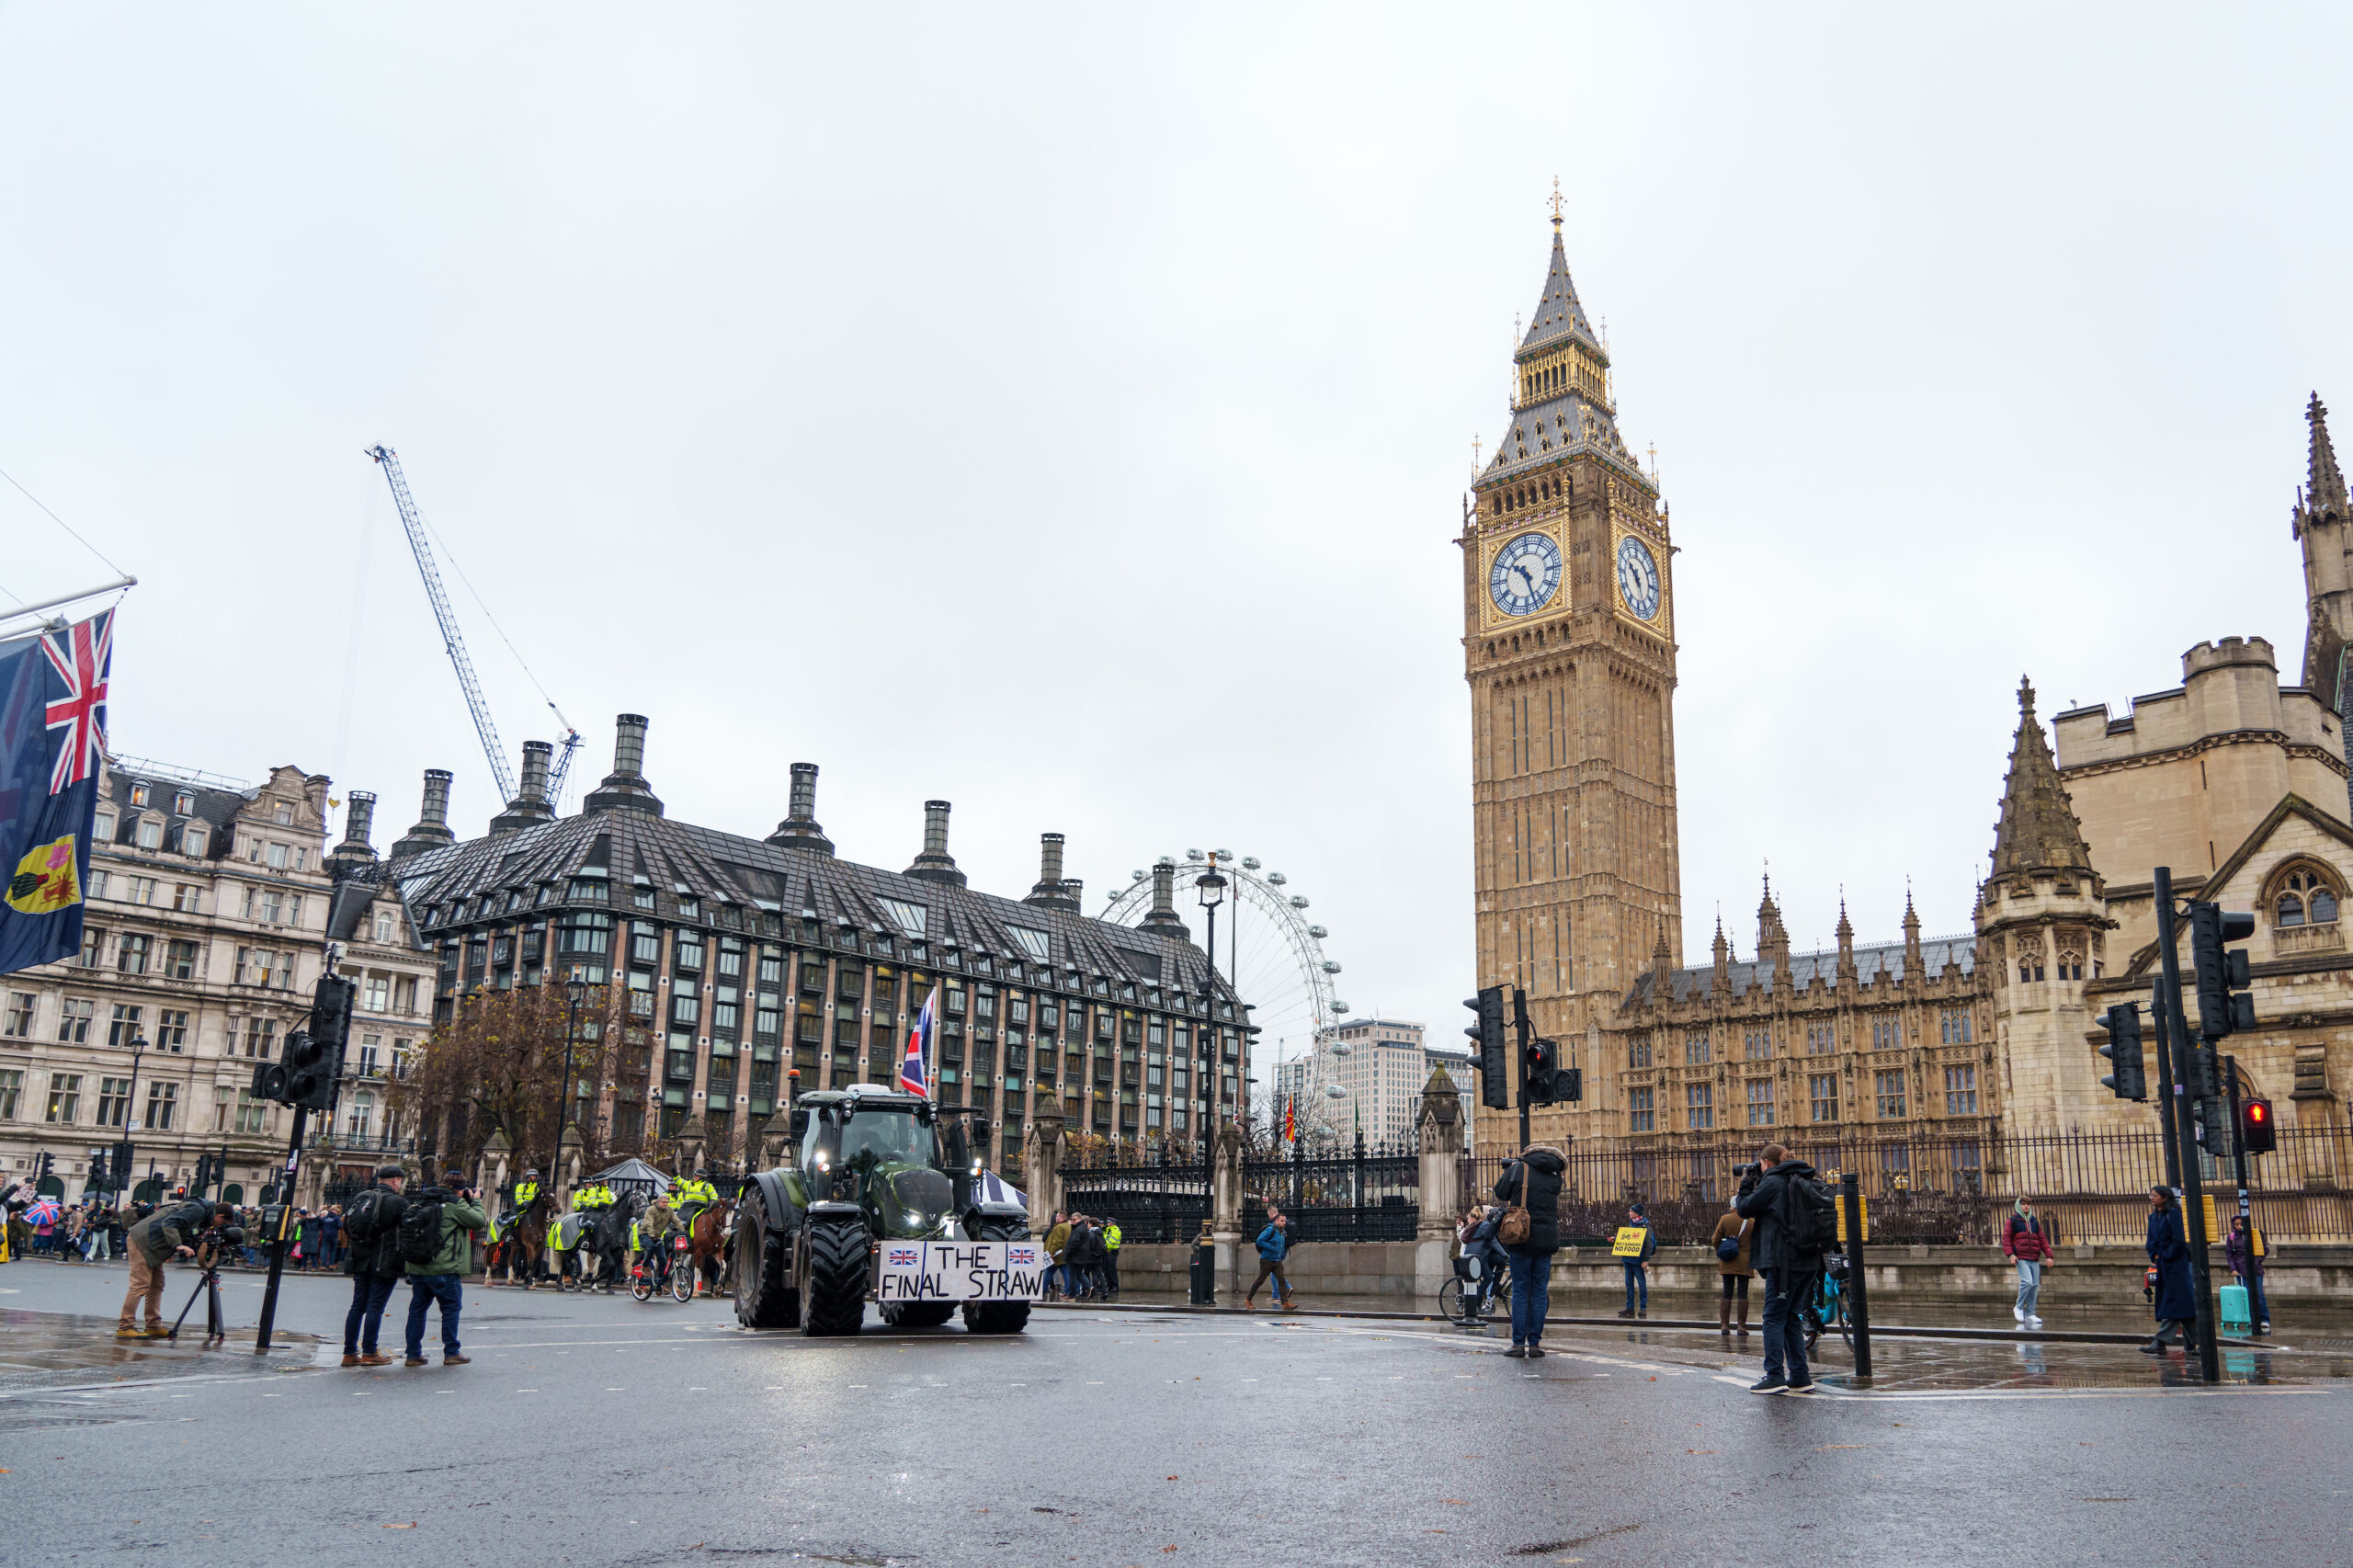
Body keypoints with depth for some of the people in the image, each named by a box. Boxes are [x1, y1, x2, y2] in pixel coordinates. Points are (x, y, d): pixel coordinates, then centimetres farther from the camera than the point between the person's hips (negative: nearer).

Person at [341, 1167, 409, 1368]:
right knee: (375, 1307, -1)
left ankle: (349, 1353, 13)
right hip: (385, 1264, -6)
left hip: (361, 1261, 6)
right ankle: (368, 1353, 2)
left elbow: (346, 1228, 14)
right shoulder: (397, 1202, -11)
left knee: (358, 1306, 11)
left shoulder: (360, 1198, 9)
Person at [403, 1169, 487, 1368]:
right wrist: (474, 1201, 8)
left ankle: (413, 1354, 14)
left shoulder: (421, 1201, 12)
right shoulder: (455, 1204, -11)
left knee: (418, 1307, 13)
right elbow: (478, 1221, -8)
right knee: (451, 1307, 5)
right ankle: (451, 1353, 7)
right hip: (443, 1267, -7)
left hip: (416, 1266, 7)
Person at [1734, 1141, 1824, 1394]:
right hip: (1809, 1261, 8)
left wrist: (1747, 1185, 12)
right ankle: (1800, 1377, 12)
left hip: (1784, 1261, -8)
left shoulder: (1773, 1182, -10)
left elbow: (1745, 1209, -4)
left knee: (1774, 1318, -3)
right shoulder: (1806, 1181, 15)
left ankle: (1775, 1377, -7)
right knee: (1791, 1317, 14)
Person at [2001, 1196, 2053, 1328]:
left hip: (2034, 1260, 5)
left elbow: (2042, 1239, 18)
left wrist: (2048, 1255, 8)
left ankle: (2030, 1314, 11)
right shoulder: (2012, 1221, 4)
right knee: (2027, 1281, -21)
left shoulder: (2035, 1222, 18)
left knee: (2035, 1285, 2)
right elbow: (2006, 1239, 0)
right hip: (2021, 1258, -5)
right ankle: (2019, 1308, -3)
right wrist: (2010, 1254, -13)